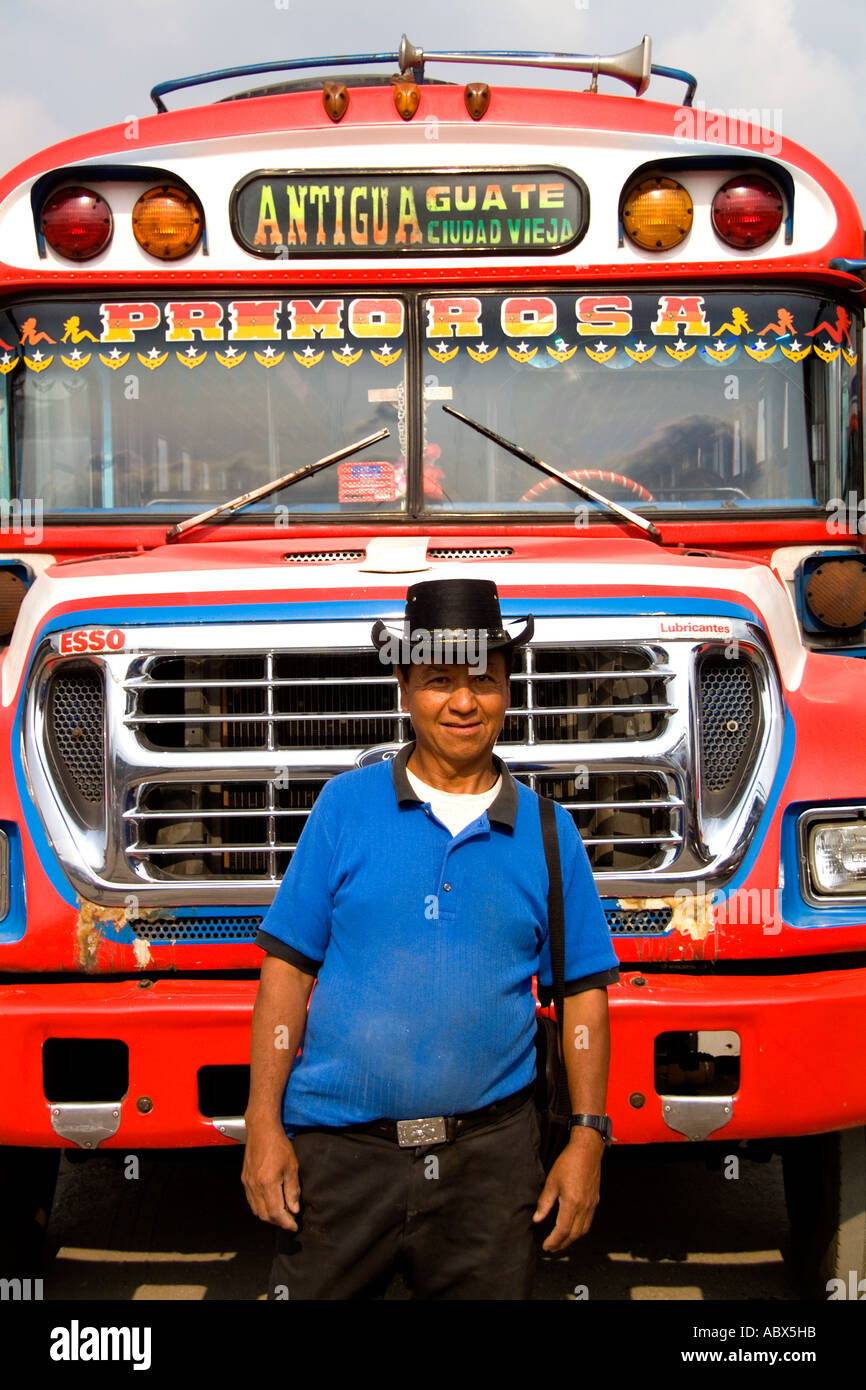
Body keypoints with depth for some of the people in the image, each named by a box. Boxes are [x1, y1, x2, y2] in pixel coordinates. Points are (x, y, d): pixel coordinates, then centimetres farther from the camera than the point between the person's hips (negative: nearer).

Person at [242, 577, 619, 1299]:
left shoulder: (547, 830, 5)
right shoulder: (346, 805, 1)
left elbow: (583, 990, 6)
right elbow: (290, 967, 0)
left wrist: (588, 1137, 0)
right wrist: (264, 1123, -6)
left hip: (489, 1154, 1)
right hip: (339, 1148, -1)